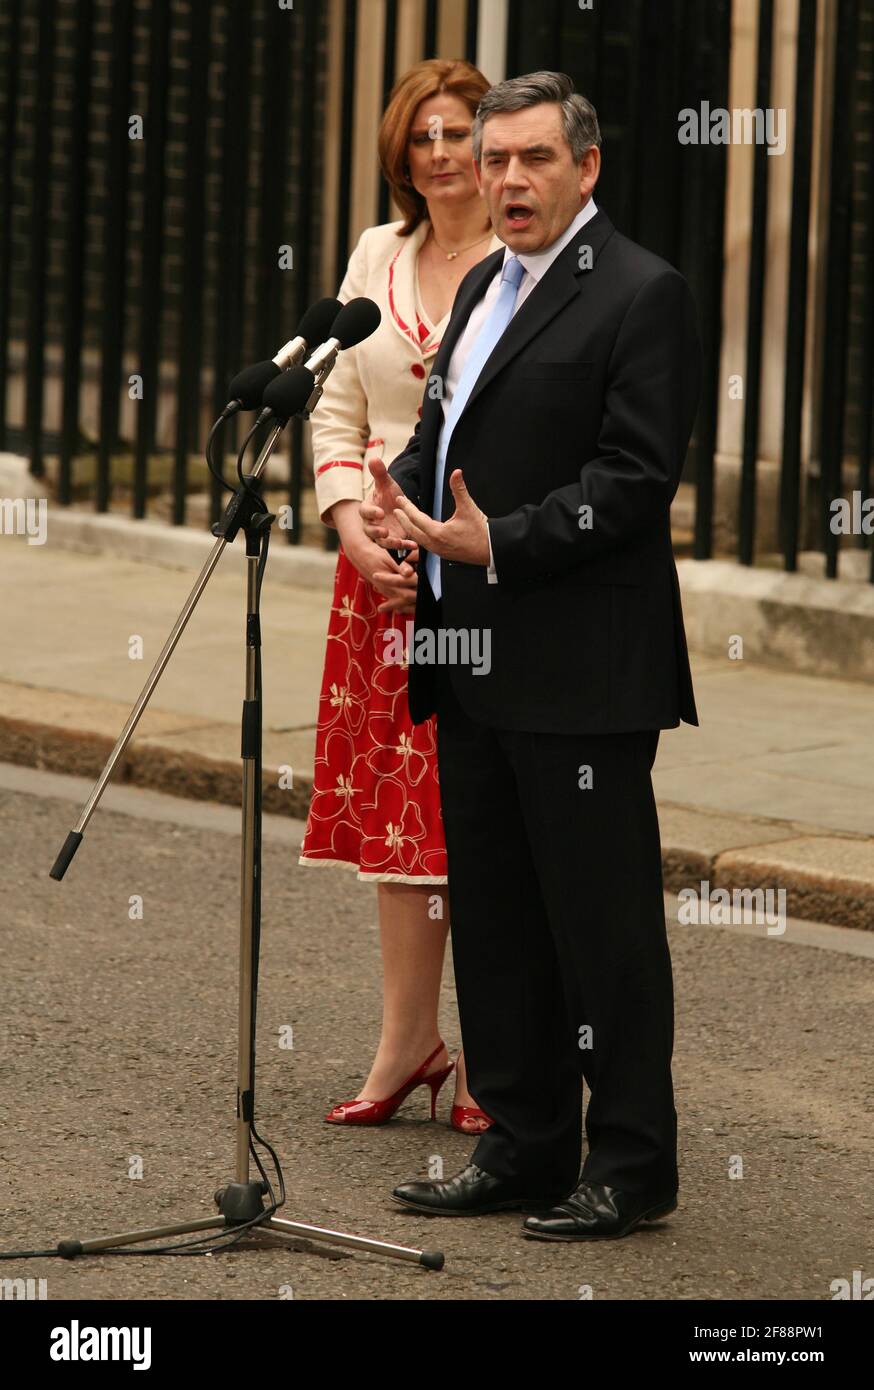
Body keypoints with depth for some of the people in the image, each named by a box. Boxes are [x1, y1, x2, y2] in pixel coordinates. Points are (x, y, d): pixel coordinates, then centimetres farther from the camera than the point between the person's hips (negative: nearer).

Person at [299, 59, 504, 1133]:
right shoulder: (376, 258, 12)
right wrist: (358, 535, -2)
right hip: (386, 567, 5)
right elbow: (337, 414, 13)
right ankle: (409, 1042, 14)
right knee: (397, 798, 7)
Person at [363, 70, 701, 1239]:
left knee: (602, 923, -3)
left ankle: (631, 1165, 5)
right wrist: (395, 492, 2)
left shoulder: (639, 294, -10)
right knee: (493, 920, 13)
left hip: (581, 672, -9)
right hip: (477, 662, 9)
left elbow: (634, 481, -16)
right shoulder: (485, 288, 17)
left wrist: (498, 545, -23)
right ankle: (525, 1149, 22)